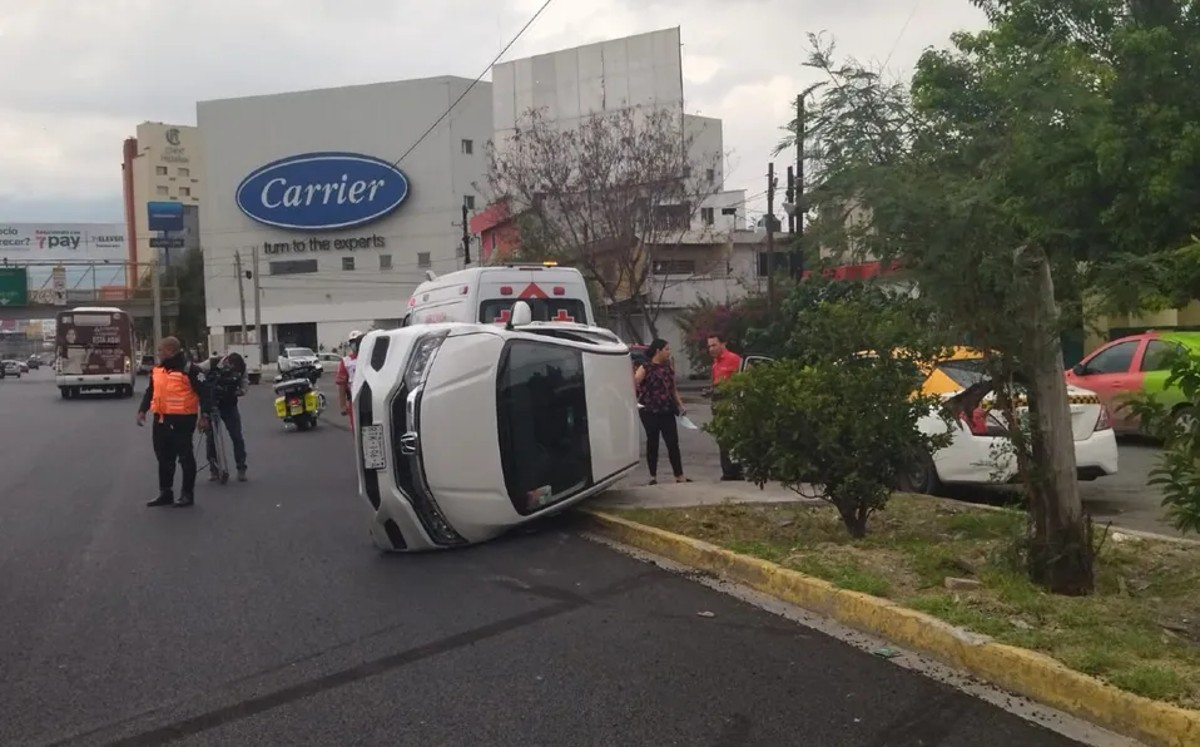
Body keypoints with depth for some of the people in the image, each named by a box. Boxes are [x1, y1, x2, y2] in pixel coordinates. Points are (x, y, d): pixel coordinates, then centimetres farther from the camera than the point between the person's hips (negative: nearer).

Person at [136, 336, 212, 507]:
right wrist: (142, 410, 13)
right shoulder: (157, 370, 13)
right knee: (164, 458, 14)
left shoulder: (189, 369, -11)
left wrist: (203, 416, -18)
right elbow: (150, 392, 23)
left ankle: (187, 494, 9)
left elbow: (204, 393, -14)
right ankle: (165, 493, 24)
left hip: (182, 420, -8)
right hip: (161, 420, 8)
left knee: (185, 457, 1)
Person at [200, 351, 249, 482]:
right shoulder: (211, 364, -21)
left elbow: (245, 382, 3)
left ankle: (241, 469, 7)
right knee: (210, 437, 2)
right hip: (211, 404, -1)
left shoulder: (241, 368, -12)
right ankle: (213, 470, 13)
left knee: (237, 437, -2)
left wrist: (242, 391, -18)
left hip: (229, 405, 1)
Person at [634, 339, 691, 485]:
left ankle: (679, 476, 7)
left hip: (667, 411, 5)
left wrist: (680, 405, 12)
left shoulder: (668, 366, 12)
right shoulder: (645, 368, -7)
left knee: (673, 443, 2)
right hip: (650, 412, -5)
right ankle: (653, 477, 14)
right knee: (652, 443, 4)